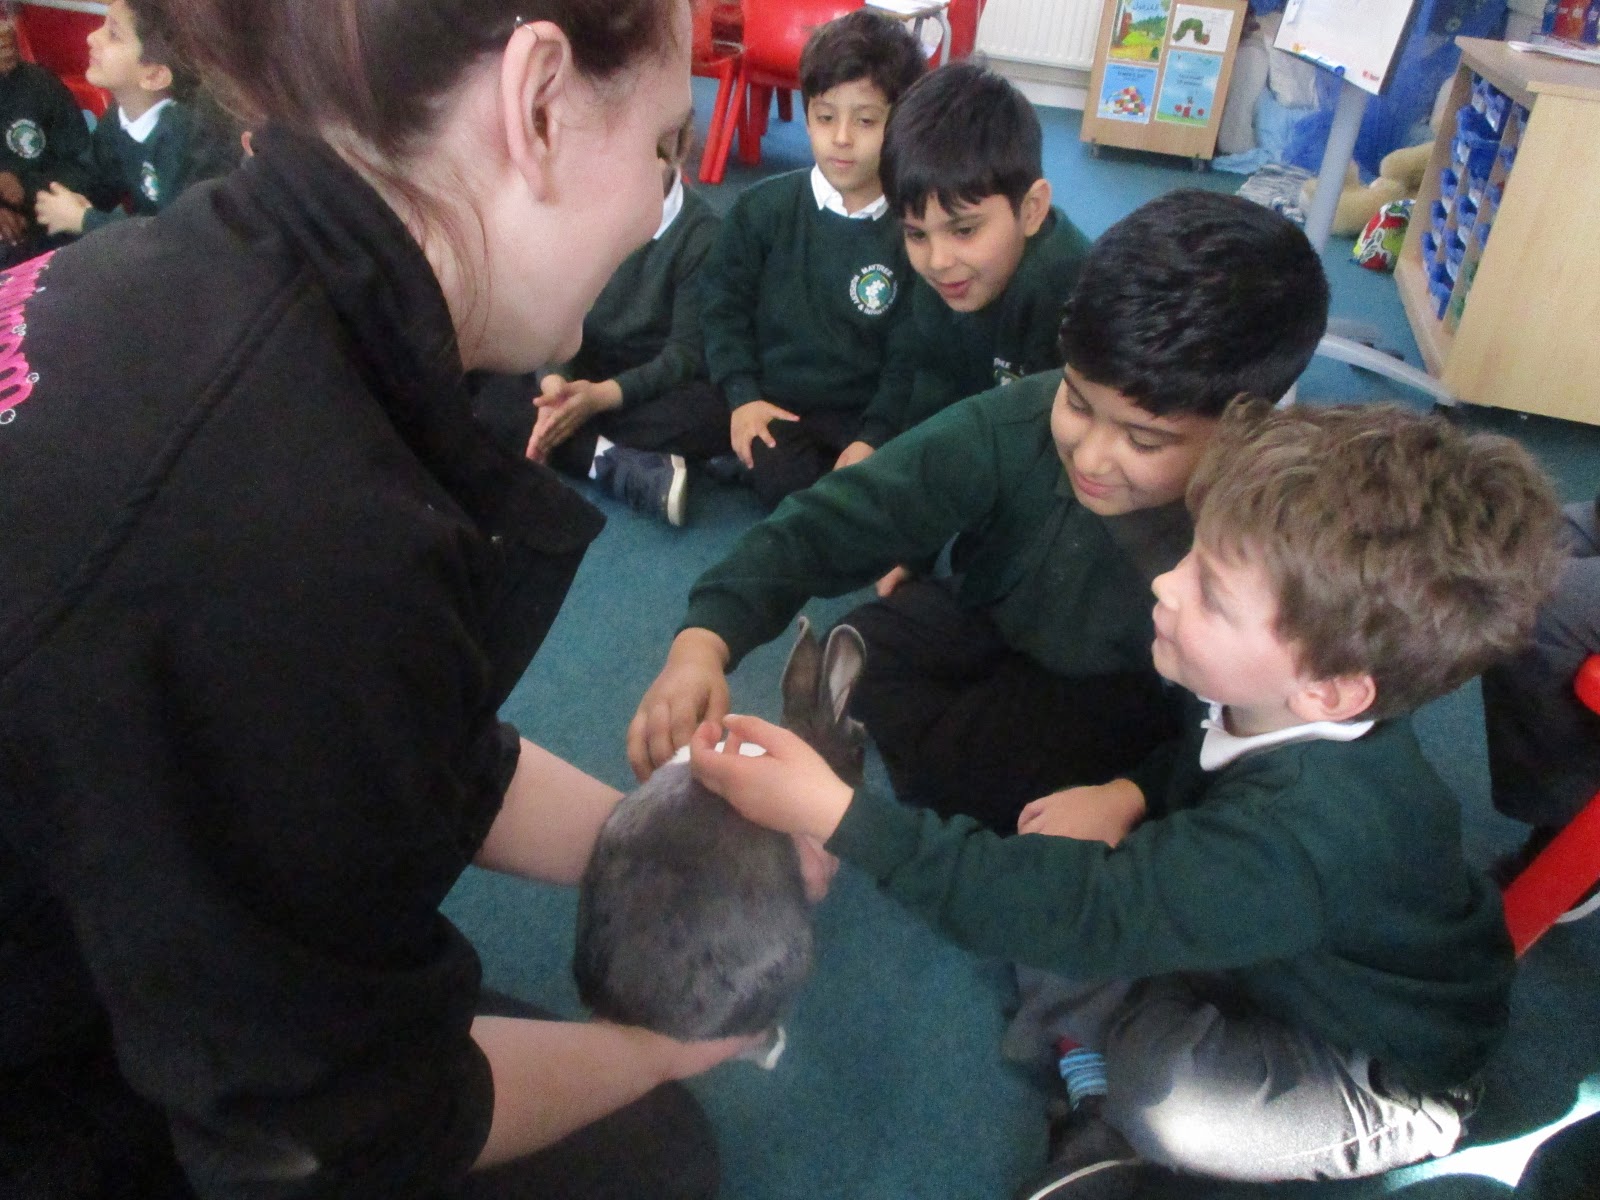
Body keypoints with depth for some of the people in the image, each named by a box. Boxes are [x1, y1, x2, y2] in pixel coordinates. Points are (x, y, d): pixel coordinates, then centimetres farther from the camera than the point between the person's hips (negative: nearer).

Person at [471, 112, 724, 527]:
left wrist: (602, 396, -30)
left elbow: (687, 350, -15)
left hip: (653, 381, -2)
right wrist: (554, 383, -30)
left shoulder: (702, 232, -12)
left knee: (713, 414, -35)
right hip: (579, 369, 3)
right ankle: (627, 468, -35)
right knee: (488, 395, -24)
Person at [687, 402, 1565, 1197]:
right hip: (1283, 957, 7)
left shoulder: (1305, 834, -43)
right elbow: (1205, 767, 5)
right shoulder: (1287, 715, -19)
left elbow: (1081, 911, -45)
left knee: (1171, 1103, -34)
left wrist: (839, 816, -49)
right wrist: (1129, 794, -18)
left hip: (1386, 1074, -7)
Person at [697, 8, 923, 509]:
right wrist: (743, 396, -9)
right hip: (775, 405, 0)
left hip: (868, 415, 1)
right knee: (785, 482, -30)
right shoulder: (762, 208, -2)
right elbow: (723, 306, 4)